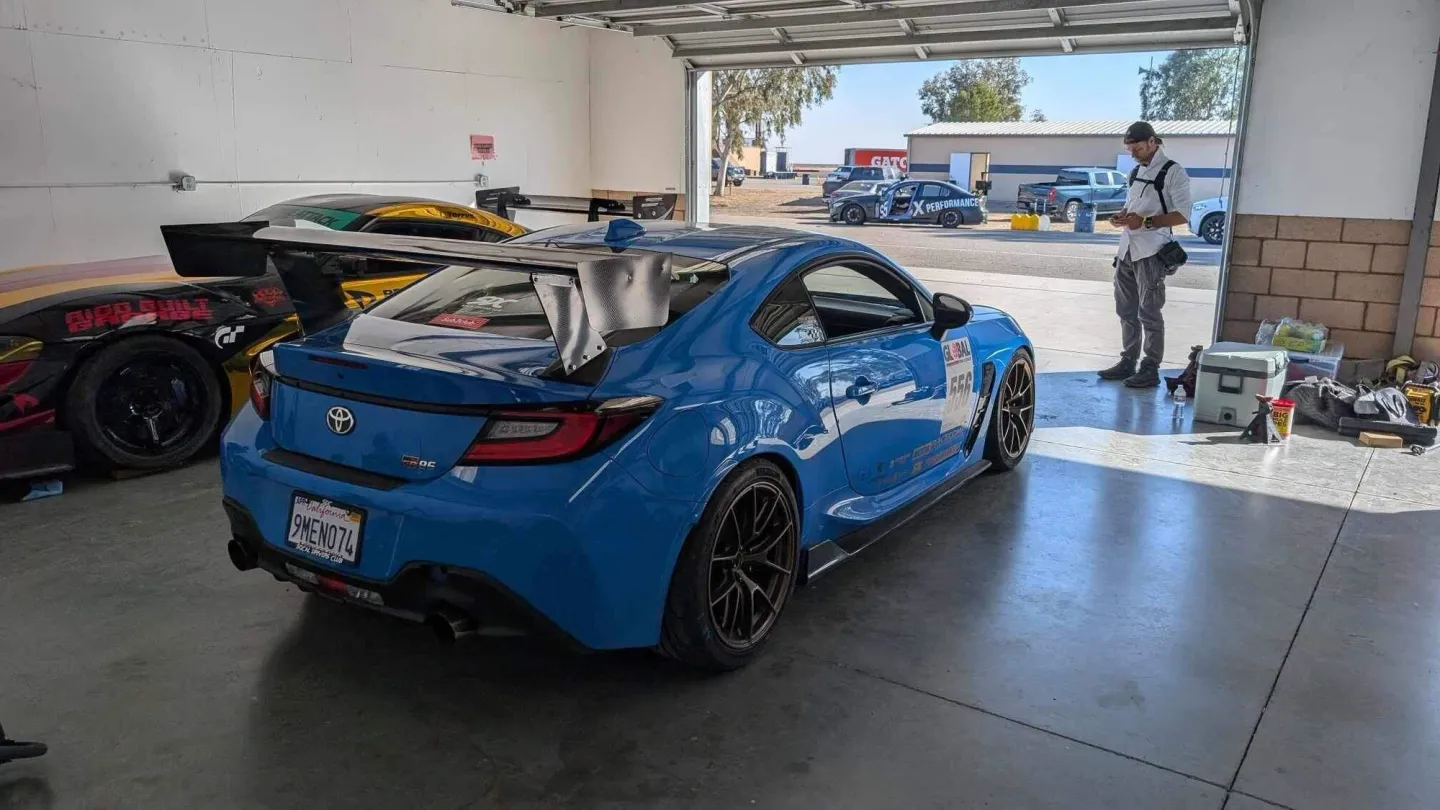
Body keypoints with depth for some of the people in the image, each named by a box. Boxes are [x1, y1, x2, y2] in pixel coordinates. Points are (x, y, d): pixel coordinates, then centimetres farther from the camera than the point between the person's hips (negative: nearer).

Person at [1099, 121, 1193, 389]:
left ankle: (1151, 369, 1)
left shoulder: (1173, 172, -8)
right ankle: (1128, 362, 20)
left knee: (1149, 313, -5)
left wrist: (1145, 221, -23)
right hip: (1127, 250, 8)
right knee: (1126, 311, 12)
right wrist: (1122, 216, 2)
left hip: (1151, 253, -8)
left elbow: (1182, 214, -13)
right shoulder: (1136, 171, 16)